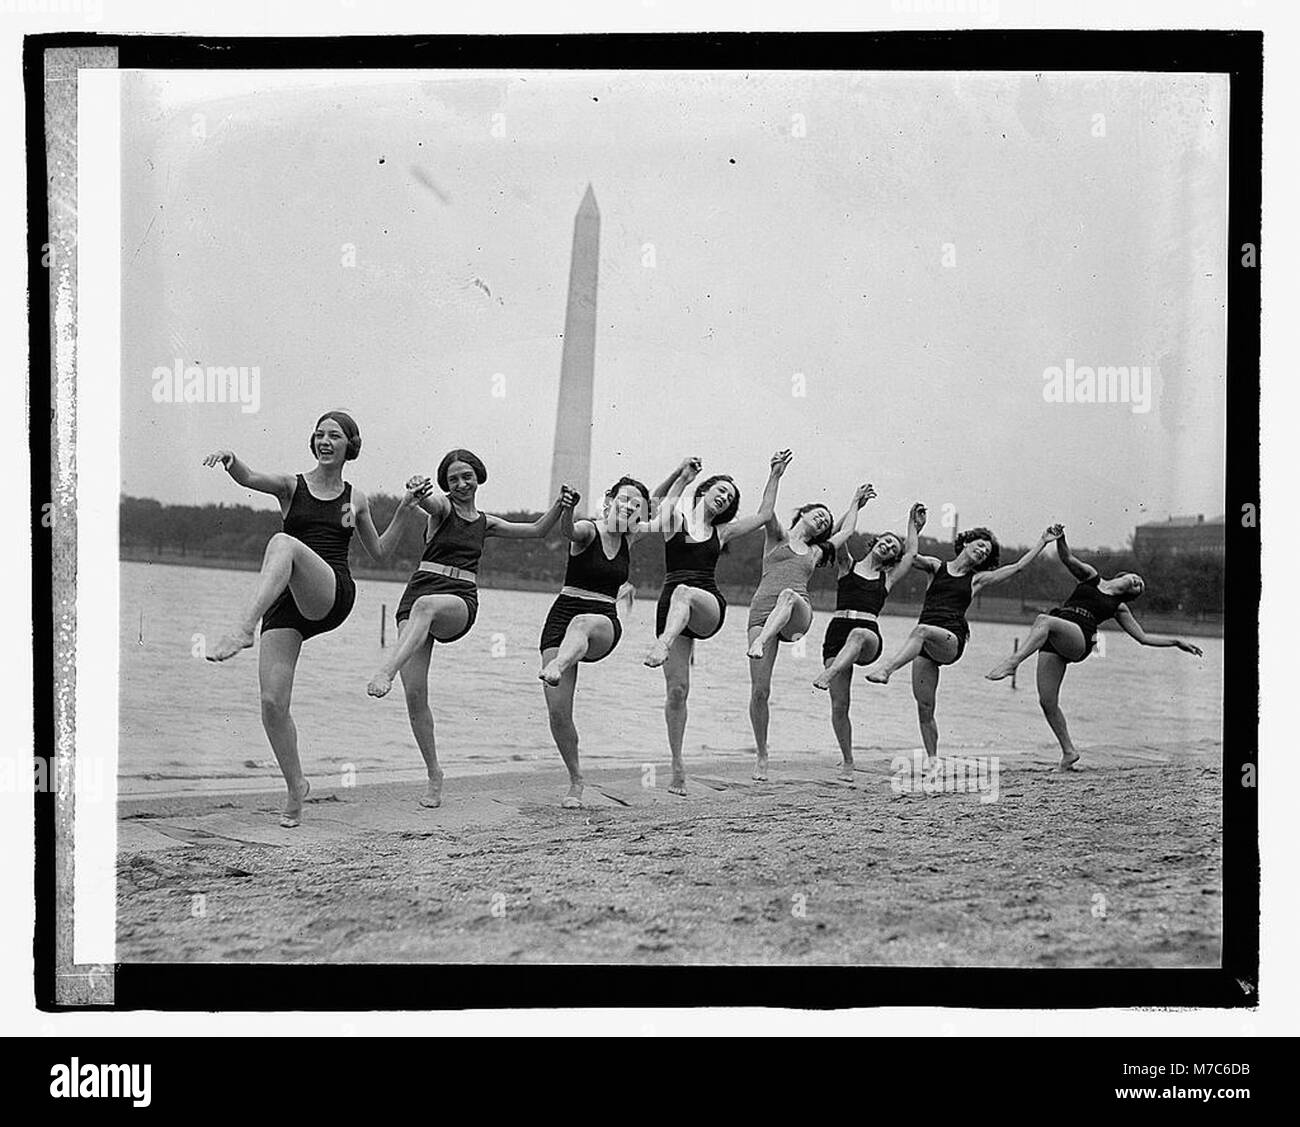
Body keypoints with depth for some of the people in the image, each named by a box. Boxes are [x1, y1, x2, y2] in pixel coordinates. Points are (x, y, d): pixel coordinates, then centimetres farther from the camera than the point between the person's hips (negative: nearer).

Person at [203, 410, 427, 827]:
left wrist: (404, 511, 15)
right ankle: (295, 788, 13)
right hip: (286, 602, 2)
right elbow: (248, 478, -10)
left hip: (333, 597, -1)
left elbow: (379, 551, 29)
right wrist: (230, 460, -32)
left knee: (283, 543, -33)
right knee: (272, 702, -9)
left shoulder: (356, 499, 16)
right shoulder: (292, 485, 11)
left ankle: (242, 628, -52)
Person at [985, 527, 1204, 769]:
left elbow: (1144, 638, 29)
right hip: (1052, 642, 2)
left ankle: (1011, 663, -47)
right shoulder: (1090, 576, 23)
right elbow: (1068, 559, 9)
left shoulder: (1119, 608, 23)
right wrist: (1060, 538, -10)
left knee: (1044, 620, -36)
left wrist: (1177, 642, 24)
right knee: (1047, 702, -7)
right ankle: (1068, 751, 13)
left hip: (1079, 641, -2)